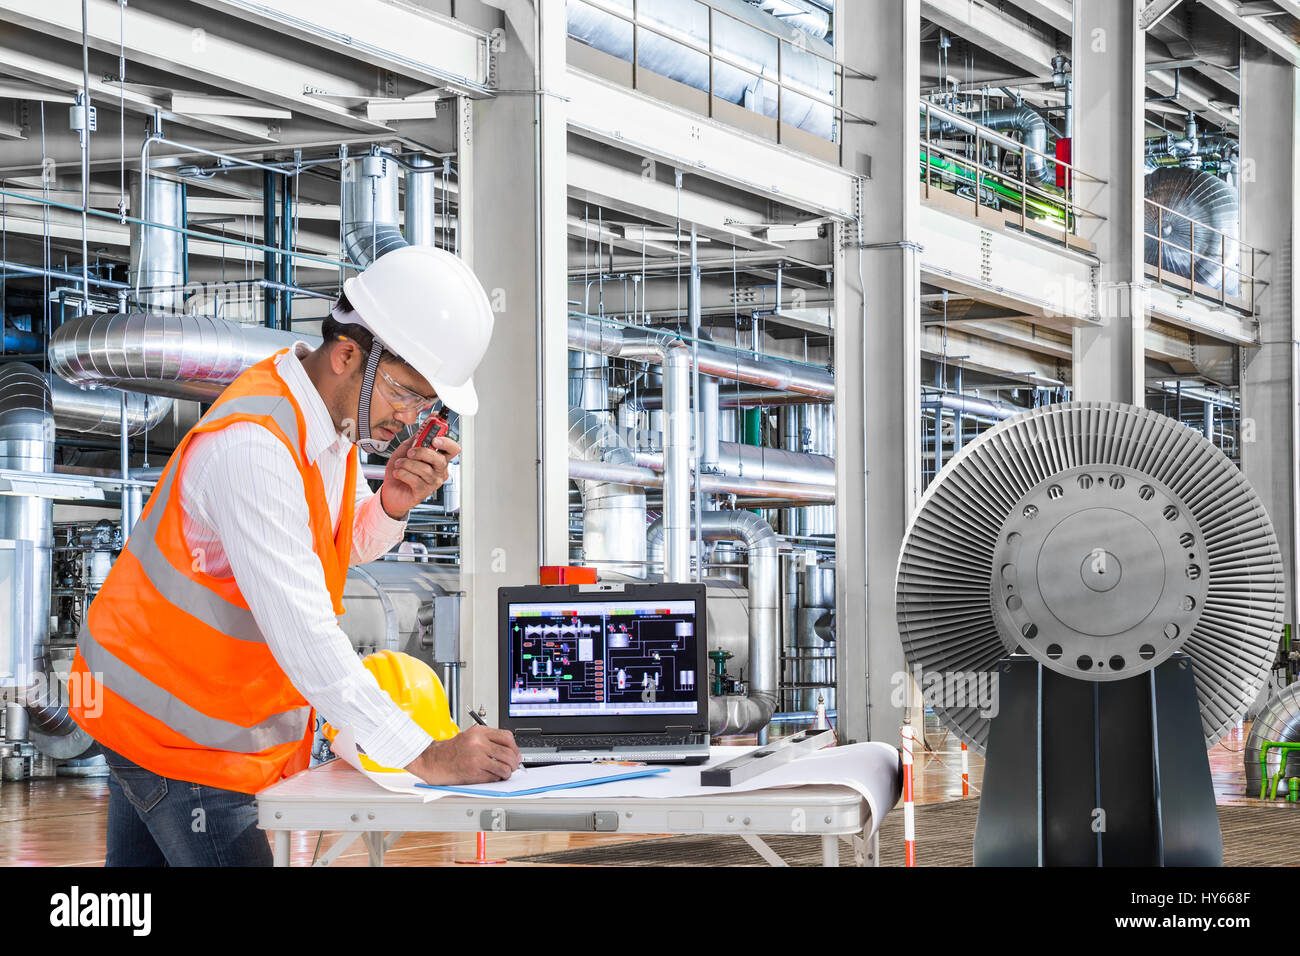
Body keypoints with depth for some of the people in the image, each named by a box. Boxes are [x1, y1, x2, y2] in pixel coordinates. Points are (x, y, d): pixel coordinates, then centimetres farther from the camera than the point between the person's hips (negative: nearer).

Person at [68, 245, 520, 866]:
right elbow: (303, 634, -34)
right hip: (171, 723, -9)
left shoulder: (333, 409, -1)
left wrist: (392, 506, -12)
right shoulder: (251, 446, -30)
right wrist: (424, 756, -34)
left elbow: (347, 549, 13)